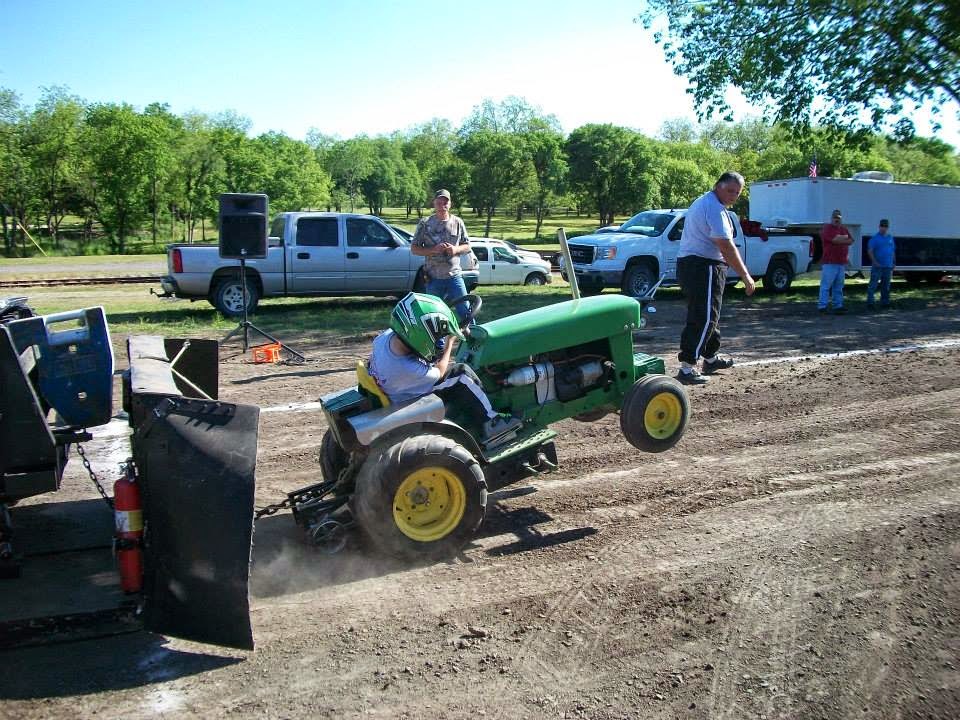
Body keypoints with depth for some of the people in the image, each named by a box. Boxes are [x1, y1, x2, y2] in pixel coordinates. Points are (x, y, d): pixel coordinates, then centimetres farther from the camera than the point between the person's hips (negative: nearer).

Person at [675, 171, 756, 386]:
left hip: (687, 264, 11)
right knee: (703, 318, -11)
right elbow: (726, 247, -20)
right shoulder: (715, 208, -14)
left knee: (708, 315, 21)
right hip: (703, 267, -11)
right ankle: (687, 368, -13)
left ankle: (711, 358, 34)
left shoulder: (702, 202, 20)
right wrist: (745, 276, -18)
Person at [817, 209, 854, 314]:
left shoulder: (844, 229, 19)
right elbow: (834, 239, -18)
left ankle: (838, 305, 16)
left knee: (838, 286, 11)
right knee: (826, 285, -9)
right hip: (829, 262, -7)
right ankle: (822, 306, -10)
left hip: (842, 262, 7)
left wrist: (839, 239, -6)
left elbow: (851, 241, 7)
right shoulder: (827, 228, -3)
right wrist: (845, 237, -1)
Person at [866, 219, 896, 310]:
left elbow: (893, 251, 20)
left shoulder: (890, 238, 14)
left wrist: (893, 263, 14)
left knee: (886, 286, 11)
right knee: (873, 284, -9)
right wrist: (875, 262, -16)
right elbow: (869, 251, -9)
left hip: (888, 266, 6)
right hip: (878, 266, -6)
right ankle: (870, 302, -9)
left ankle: (885, 302, 18)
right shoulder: (875, 237, -4)